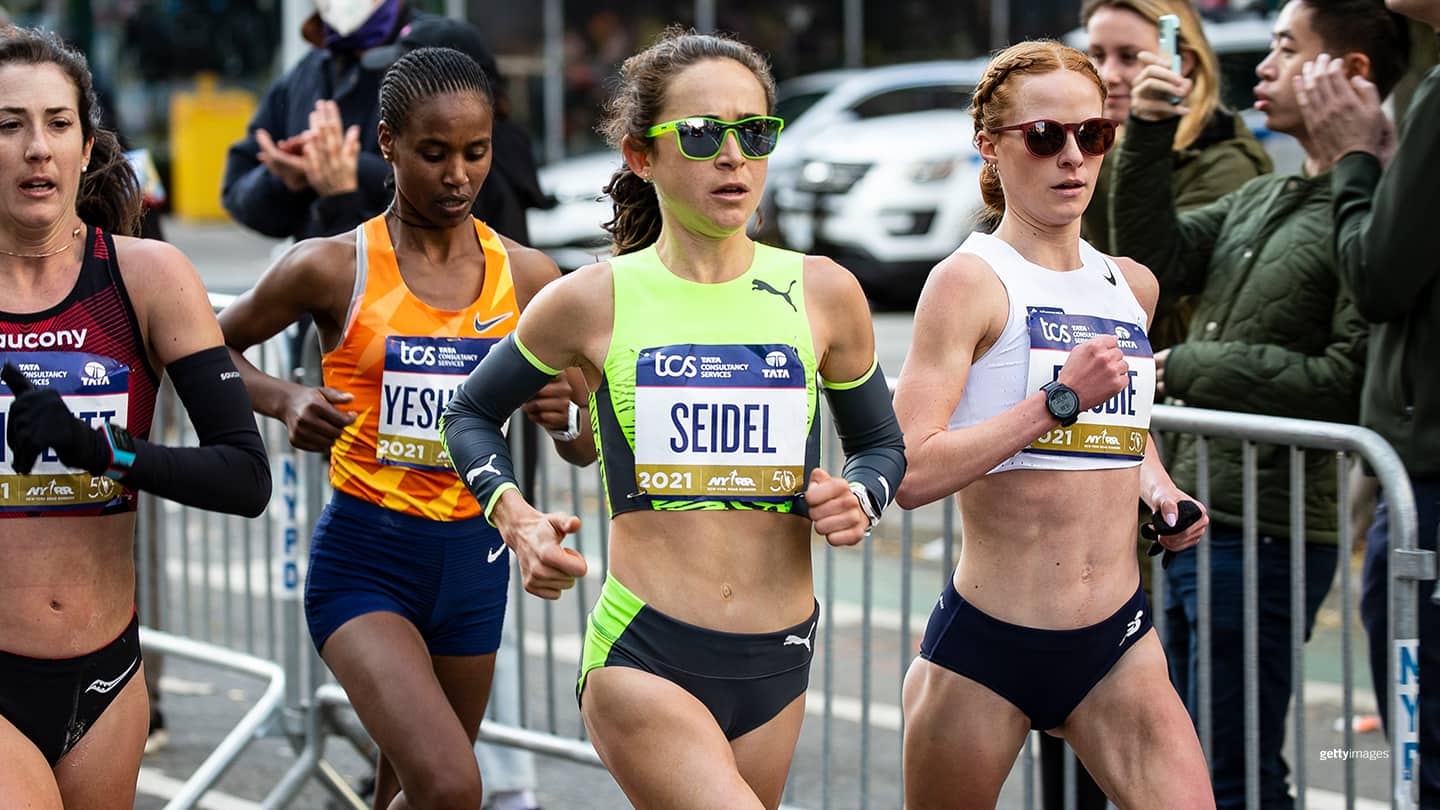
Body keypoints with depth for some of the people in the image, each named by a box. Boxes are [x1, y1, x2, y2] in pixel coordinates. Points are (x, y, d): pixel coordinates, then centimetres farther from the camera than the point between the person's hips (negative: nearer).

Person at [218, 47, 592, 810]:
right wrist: (283, 399, -12)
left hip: (472, 556, 4)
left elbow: (586, 450, 9)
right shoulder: (331, 268, -8)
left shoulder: (526, 277, 2)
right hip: (364, 555, -4)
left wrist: (566, 418, -15)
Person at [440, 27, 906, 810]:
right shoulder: (595, 301, -1)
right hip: (642, 656, -4)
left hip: (776, 661, 4)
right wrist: (513, 516, -3)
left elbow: (880, 444, 19)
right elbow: (472, 413, 16)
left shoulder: (822, 294, 4)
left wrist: (859, 501, -4)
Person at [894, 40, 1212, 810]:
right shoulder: (971, 281, -9)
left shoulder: (1133, 286, 11)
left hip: (1116, 645, 5)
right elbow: (909, 472, -21)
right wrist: (1058, 400, -23)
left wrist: (1158, 487, 14)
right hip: (987, 641, -5)